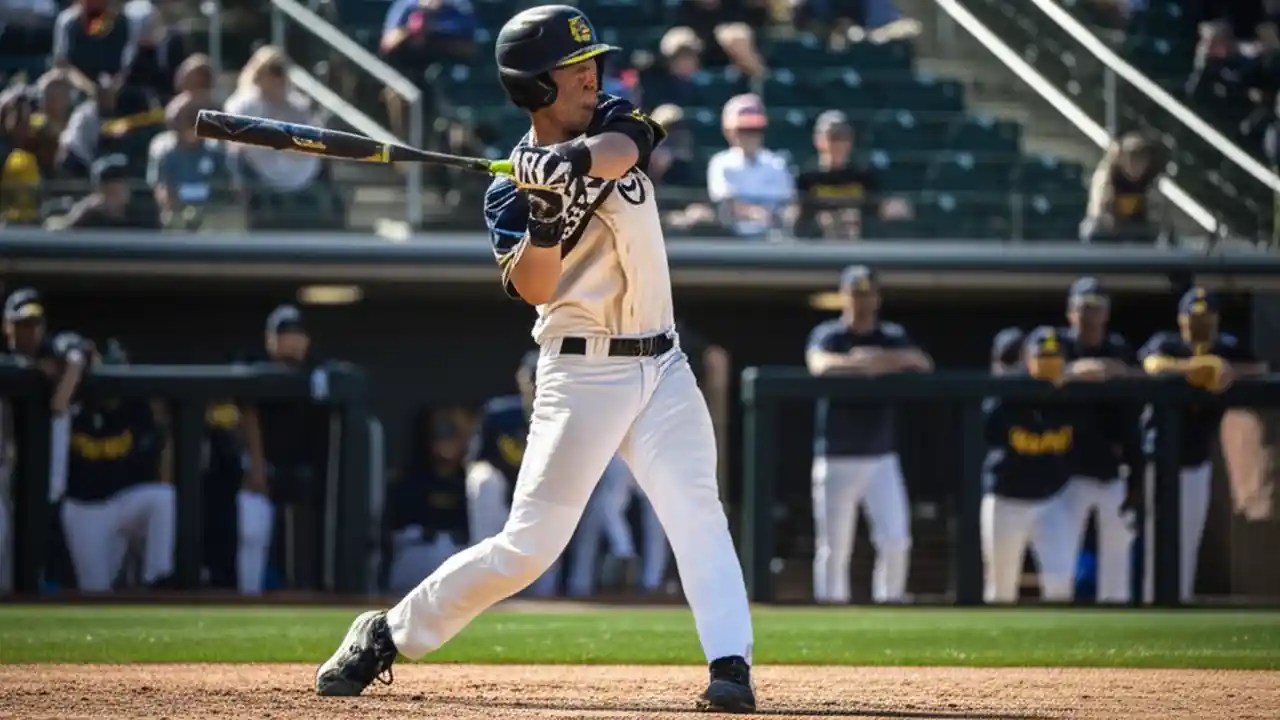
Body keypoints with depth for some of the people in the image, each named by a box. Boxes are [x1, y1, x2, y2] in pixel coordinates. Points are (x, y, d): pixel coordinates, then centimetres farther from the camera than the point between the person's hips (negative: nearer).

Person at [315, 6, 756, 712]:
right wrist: (548, 217, -34)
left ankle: (730, 668, -19)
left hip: (662, 368, 4)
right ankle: (387, 634, 8)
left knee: (696, 513, -14)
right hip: (582, 373, -3)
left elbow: (620, 149, -20)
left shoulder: (613, 122, 5)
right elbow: (533, 287, -18)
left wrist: (570, 162, -39)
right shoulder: (510, 190, -5)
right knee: (528, 545, -5)